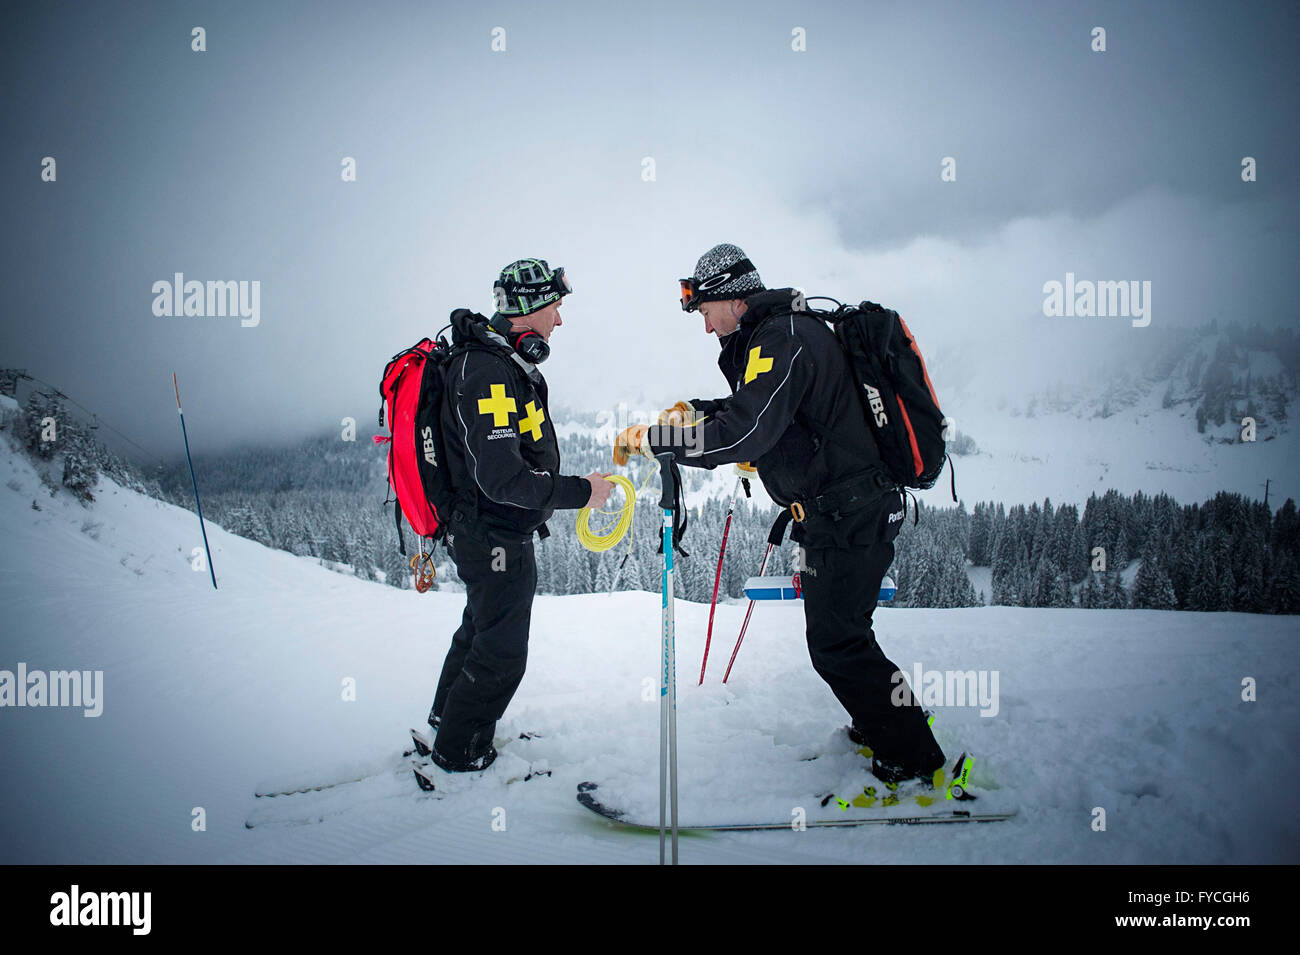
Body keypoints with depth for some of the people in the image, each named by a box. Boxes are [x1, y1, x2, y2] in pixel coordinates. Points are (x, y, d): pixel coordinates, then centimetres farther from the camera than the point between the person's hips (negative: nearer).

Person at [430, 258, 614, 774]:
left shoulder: (503, 361, 7)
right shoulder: (487, 372, -27)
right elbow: (500, 476, -33)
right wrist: (580, 491, -26)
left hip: (479, 532, 11)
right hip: (498, 541, -11)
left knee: (480, 627, 29)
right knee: (501, 653, 5)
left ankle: (446, 715, 49)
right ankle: (458, 750, 23)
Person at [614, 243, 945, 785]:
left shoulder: (784, 339, -19)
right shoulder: (779, 334, 14)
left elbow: (743, 434, -29)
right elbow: (756, 410, 30)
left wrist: (650, 439, -22)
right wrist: (696, 411, 15)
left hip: (848, 516, -10)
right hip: (838, 510, 10)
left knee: (837, 644, -4)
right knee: (838, 630, 21)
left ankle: (913, 759, 5)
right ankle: (883, 723, 36)